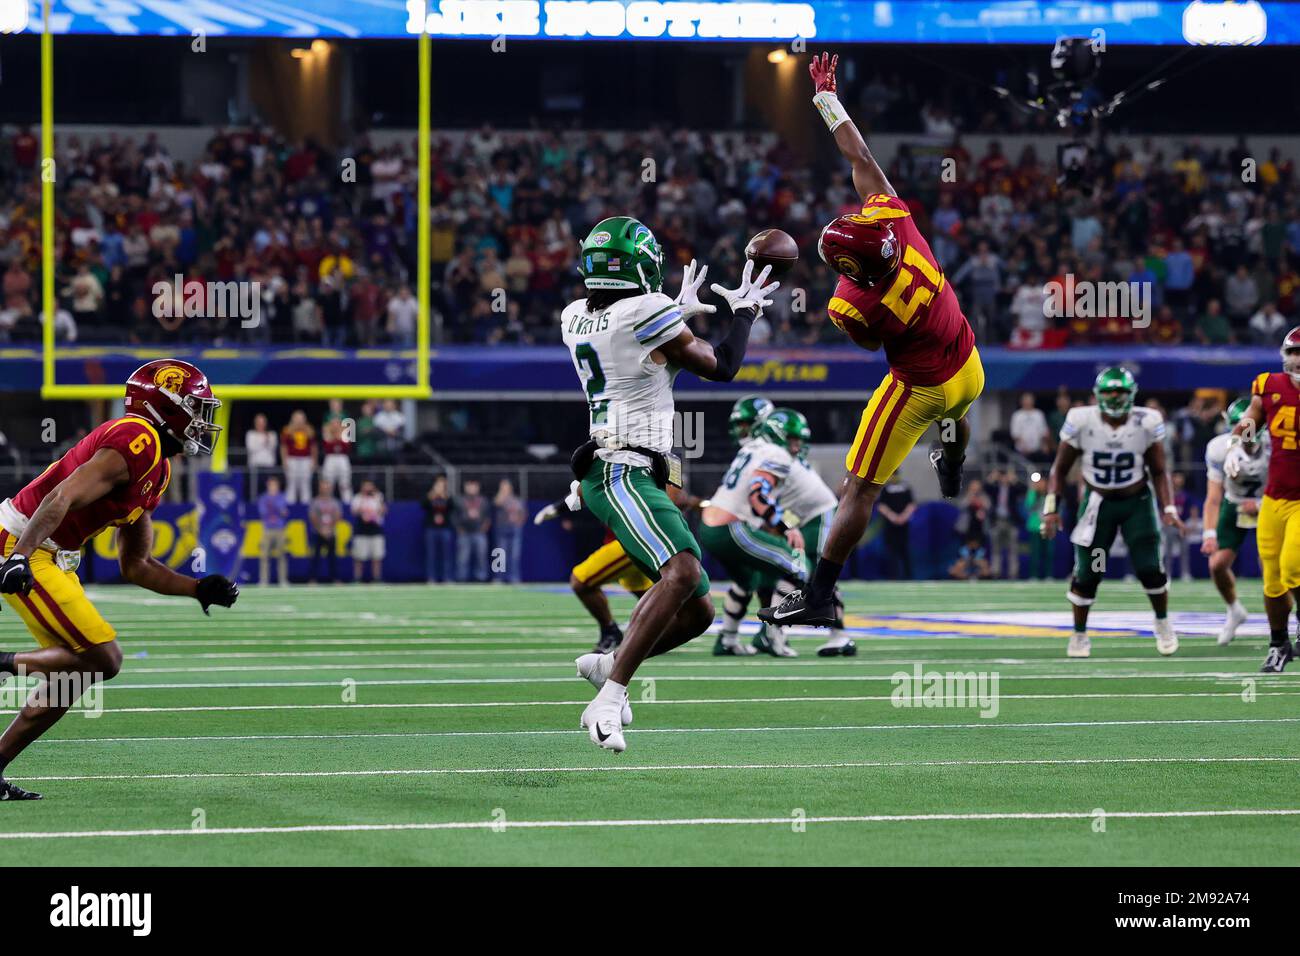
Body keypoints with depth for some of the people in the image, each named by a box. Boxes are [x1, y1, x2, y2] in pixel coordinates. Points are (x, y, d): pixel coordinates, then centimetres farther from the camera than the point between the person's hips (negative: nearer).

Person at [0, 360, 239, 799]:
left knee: (73, 673, 12)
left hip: (48, 559, 10)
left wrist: (198, 590, 16)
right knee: (102, 659, -12)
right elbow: (62, 498, -28)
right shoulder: (137, 441, -16)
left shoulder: (156, 467, 16)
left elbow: (135, 565, 23)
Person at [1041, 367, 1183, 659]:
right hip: (1098, 502, 0)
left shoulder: (1147, 423, -13)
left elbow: (1159, 472, -1)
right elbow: (1060, 468, -3)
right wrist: (1051, 509, -10)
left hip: (1137, 502, 0)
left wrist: (1169, 509, -11)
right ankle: (1079, 634, 18)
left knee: (1150, 567, -7)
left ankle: (1162, 623, 19)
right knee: (1086, 574, -2)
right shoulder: (1081, 422, -15)